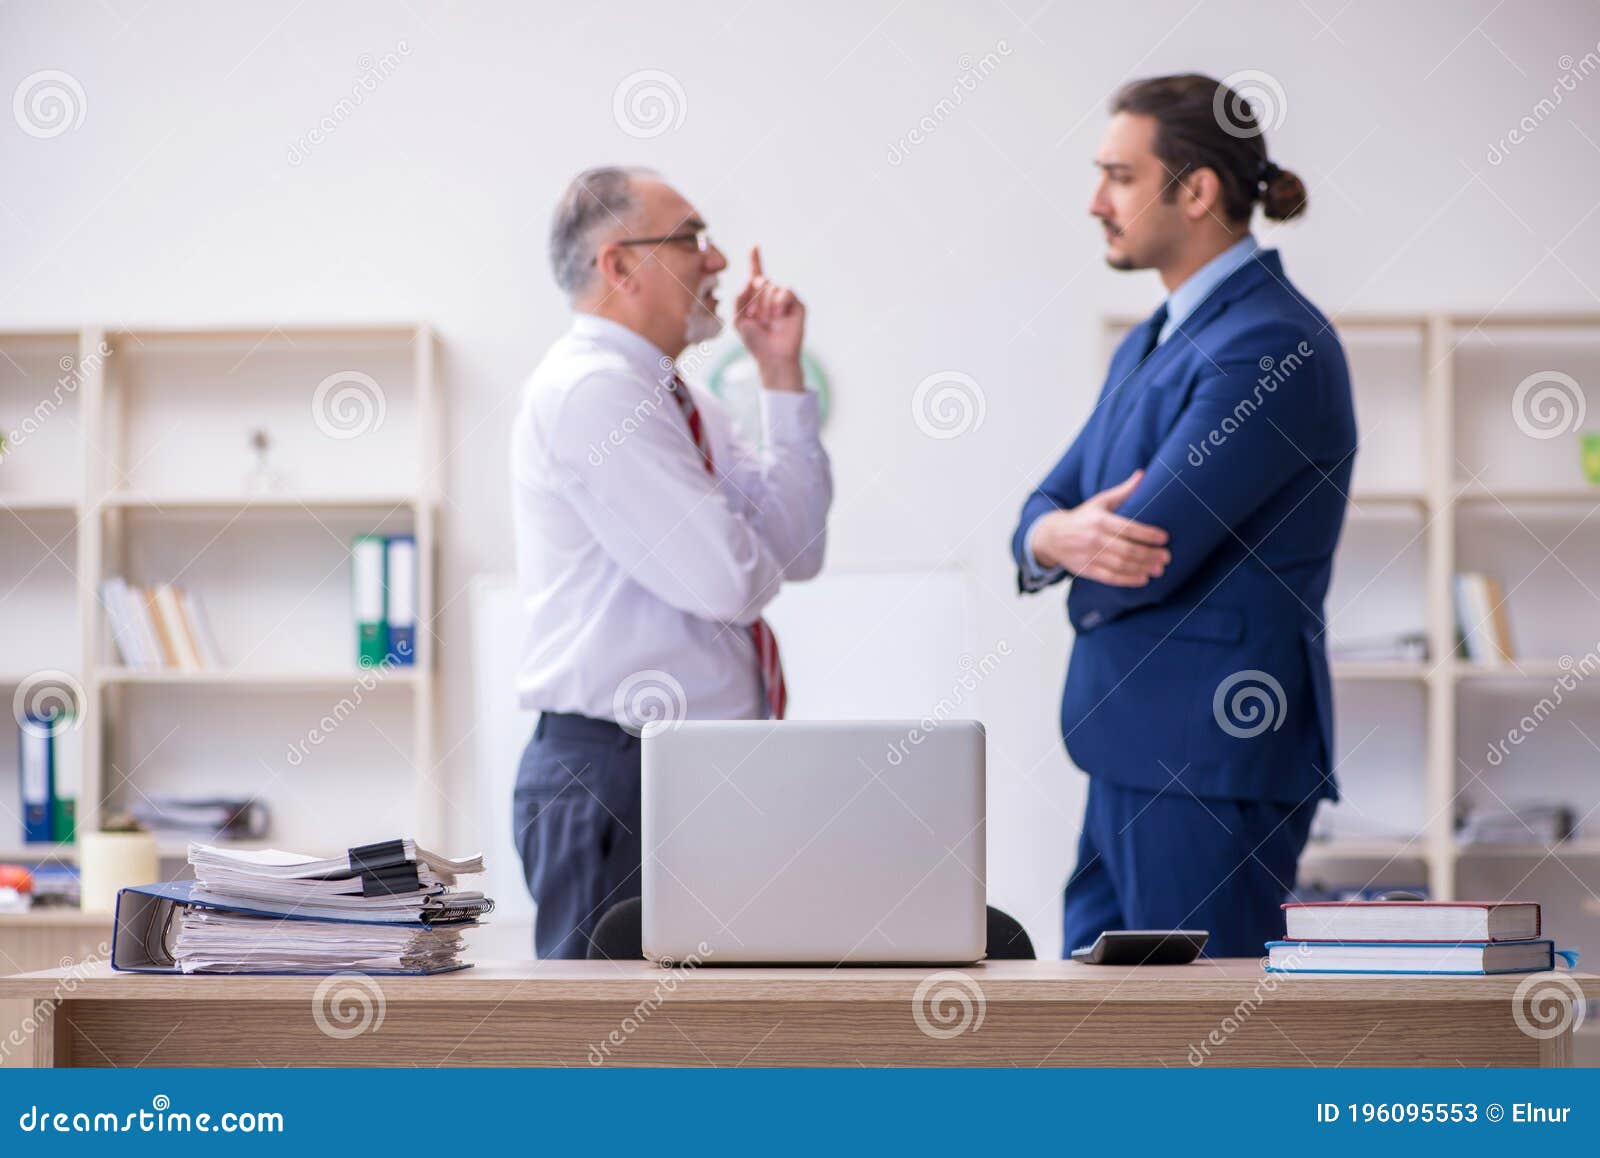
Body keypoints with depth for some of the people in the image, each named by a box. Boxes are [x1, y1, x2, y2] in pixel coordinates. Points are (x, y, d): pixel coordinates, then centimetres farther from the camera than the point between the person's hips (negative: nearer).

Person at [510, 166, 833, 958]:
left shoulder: (679, 403, 17)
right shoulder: (588, 390, -15)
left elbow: (795, 549, 9)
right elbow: (730, 581, -21)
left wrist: (782, 376, 7)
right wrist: (745, 546, 4)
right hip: (617, 775, -10)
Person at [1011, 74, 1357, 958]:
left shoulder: (1271, 345, -16)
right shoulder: (1150, 344, 16)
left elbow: (1152, 563, -21)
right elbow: (1045, 509, 12)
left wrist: (1079, 542, 2)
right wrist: (1061, 536, -13)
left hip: (1214, 757, -10)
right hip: (1139, 752, 10)